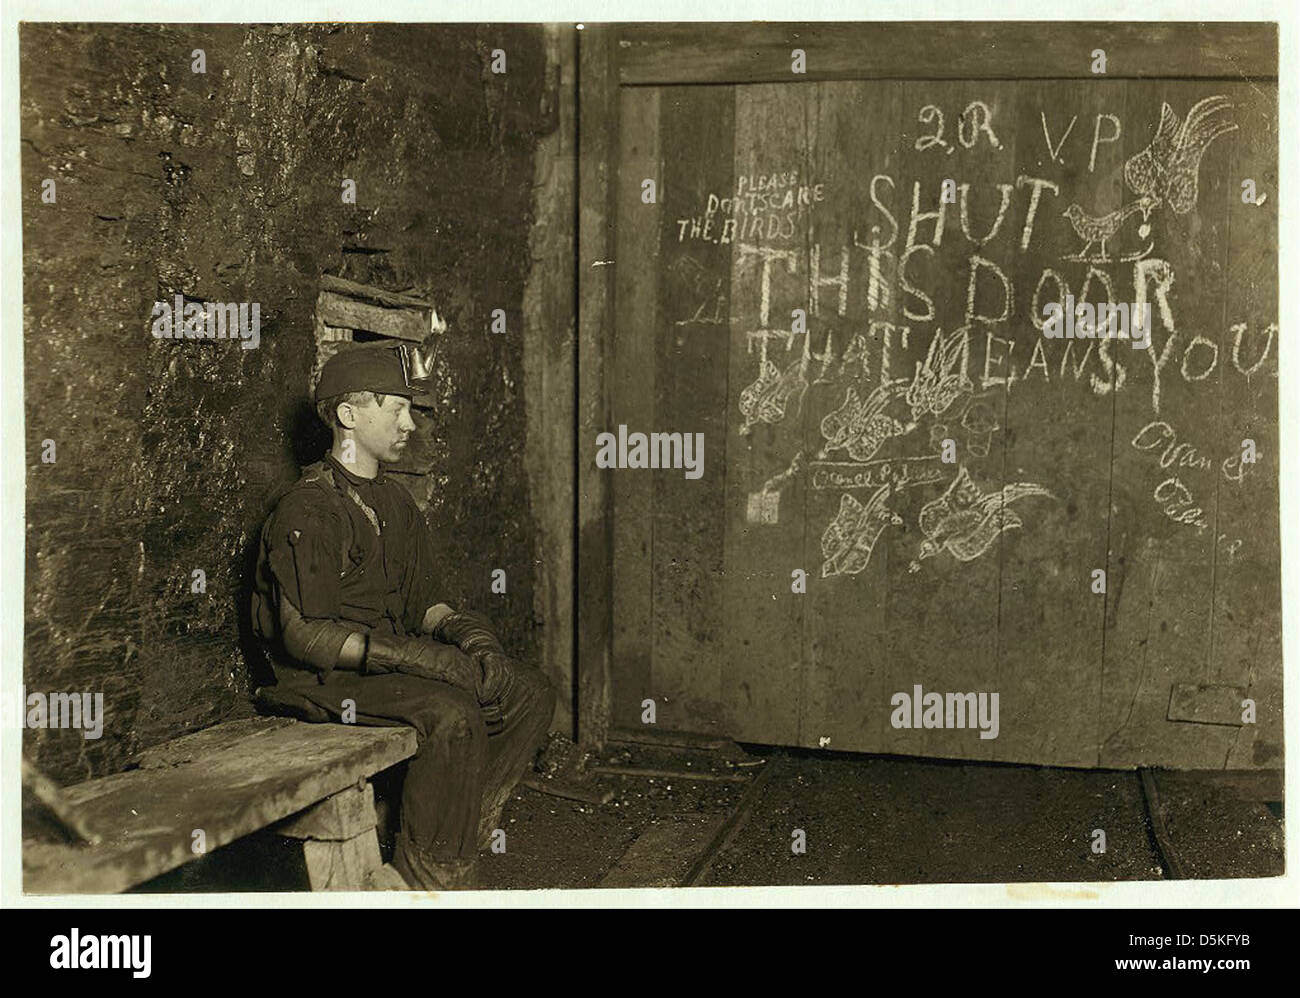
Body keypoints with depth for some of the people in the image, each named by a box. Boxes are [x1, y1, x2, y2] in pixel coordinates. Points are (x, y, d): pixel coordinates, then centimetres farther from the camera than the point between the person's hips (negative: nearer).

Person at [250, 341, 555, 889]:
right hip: (326, 678, -8)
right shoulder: (307, 510, -13)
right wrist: (410, 654, -26)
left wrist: (463, 630, -5)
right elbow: (304, 635, -19)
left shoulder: (395, 502, 15)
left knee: (530, 693, -7)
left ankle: (458, 839, -4)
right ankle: (430, 880, -20)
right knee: (452, 713, -32)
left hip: (393, 656, 9)